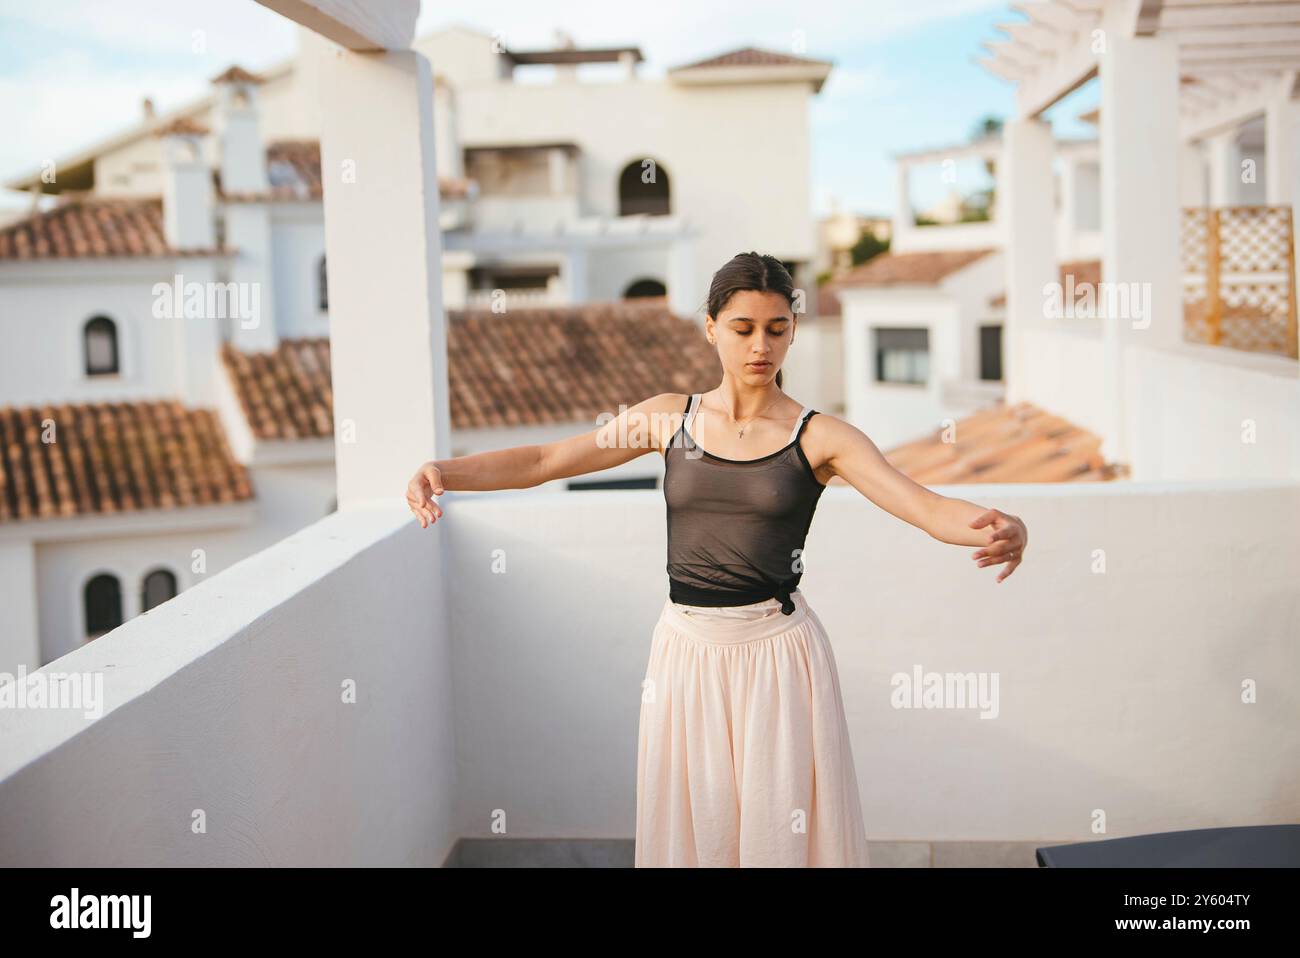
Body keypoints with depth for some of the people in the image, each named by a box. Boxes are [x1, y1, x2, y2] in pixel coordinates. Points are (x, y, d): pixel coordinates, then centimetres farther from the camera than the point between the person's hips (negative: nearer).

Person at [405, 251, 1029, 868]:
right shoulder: (668, 417, 5)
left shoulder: (820, 437, -3)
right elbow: (543, 461, 2)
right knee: (691, 824, 11)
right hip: (687, 652, 2)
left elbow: (925, 506, -15)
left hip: (777, 653, -2)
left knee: (779, 826, 3)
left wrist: (1004, 528, -35)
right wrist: (445, 471, -13)